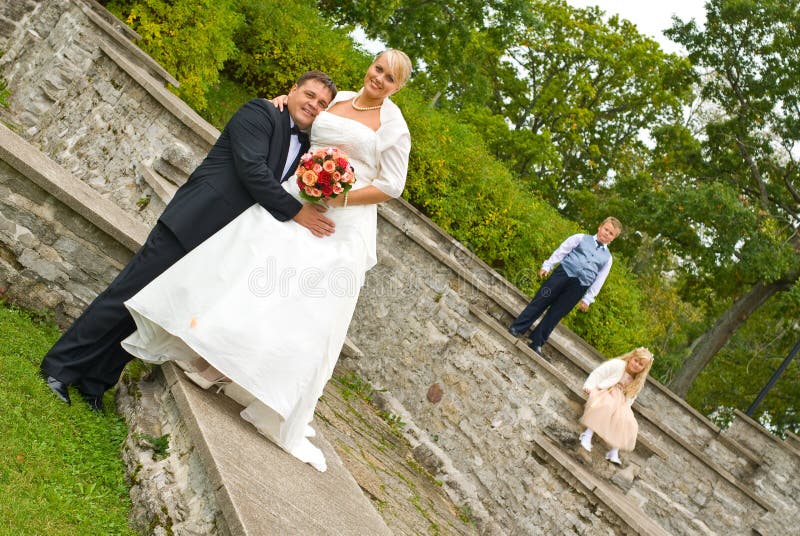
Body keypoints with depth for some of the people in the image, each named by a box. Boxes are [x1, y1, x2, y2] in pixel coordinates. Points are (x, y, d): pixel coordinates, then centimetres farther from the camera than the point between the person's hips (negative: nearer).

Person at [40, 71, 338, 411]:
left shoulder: (305, 148, 16)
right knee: (131, 295, -2)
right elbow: (250, 169, -19)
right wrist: (296, 212, -20)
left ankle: (93, 383, 19)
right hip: (190, 224, -7)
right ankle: (62, 365, 13)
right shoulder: (258, 113, -6)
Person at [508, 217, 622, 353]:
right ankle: (516, 329, 4)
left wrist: (587, 299, 8)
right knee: (540, 301, -4)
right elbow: (561, 251, 8)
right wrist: (547, 266, 1)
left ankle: (536, 342, 7)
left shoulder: (607, 258, 15)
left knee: (555, 315, 1)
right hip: (563, 273, -1)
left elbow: (599, 280, 13)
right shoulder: (581, 238, 10)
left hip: (579, 286, 1)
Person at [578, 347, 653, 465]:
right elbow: (597, 373, -8)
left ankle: (614, 452, -26)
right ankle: (588, 434, -40)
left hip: (620, 403, 5)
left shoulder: (638, 382, 15)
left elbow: (630, 398, 15)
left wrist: (625, 408, -4)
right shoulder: (617, 364, -4)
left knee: (627, 422, -23)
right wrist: (589, 386, -21)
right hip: (605, 394, -5)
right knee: (605, 406, -40)